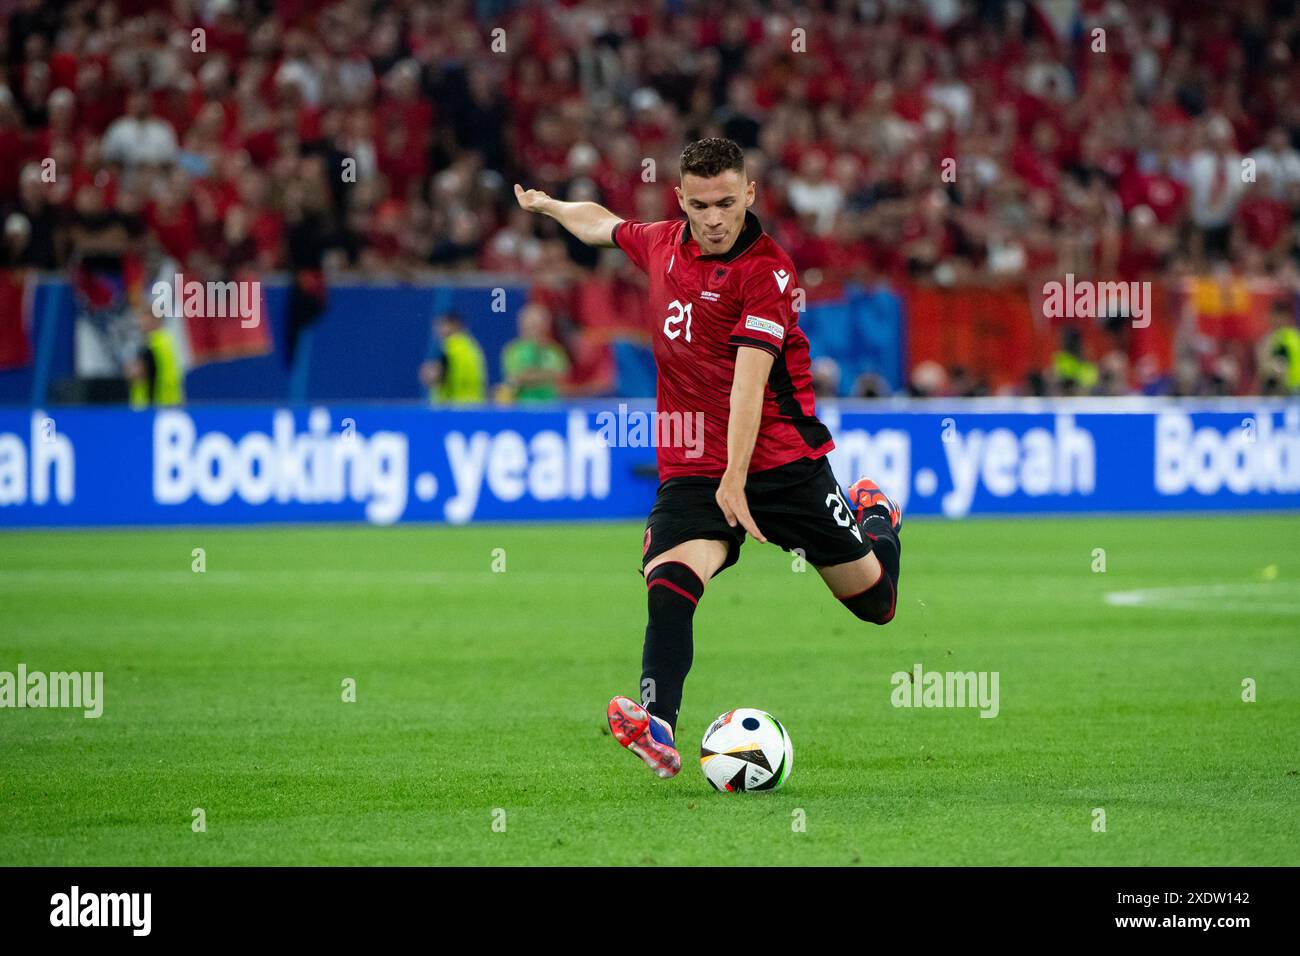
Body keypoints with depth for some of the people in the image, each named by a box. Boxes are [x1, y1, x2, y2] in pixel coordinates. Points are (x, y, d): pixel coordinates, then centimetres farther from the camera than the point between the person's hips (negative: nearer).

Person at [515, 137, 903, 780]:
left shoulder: (765, 269, -15)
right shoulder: (661, 244, 5)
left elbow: (749, 378, -24)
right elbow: (604, 224, 30)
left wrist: (735, 479, -30)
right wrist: (545, 204, 45)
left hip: (781, 459, -3)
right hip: (691, 469, 3)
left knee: (874, 603, 10)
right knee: (668, 582, -27)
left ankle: (876, 518, 45)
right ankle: (659, 729, -39)